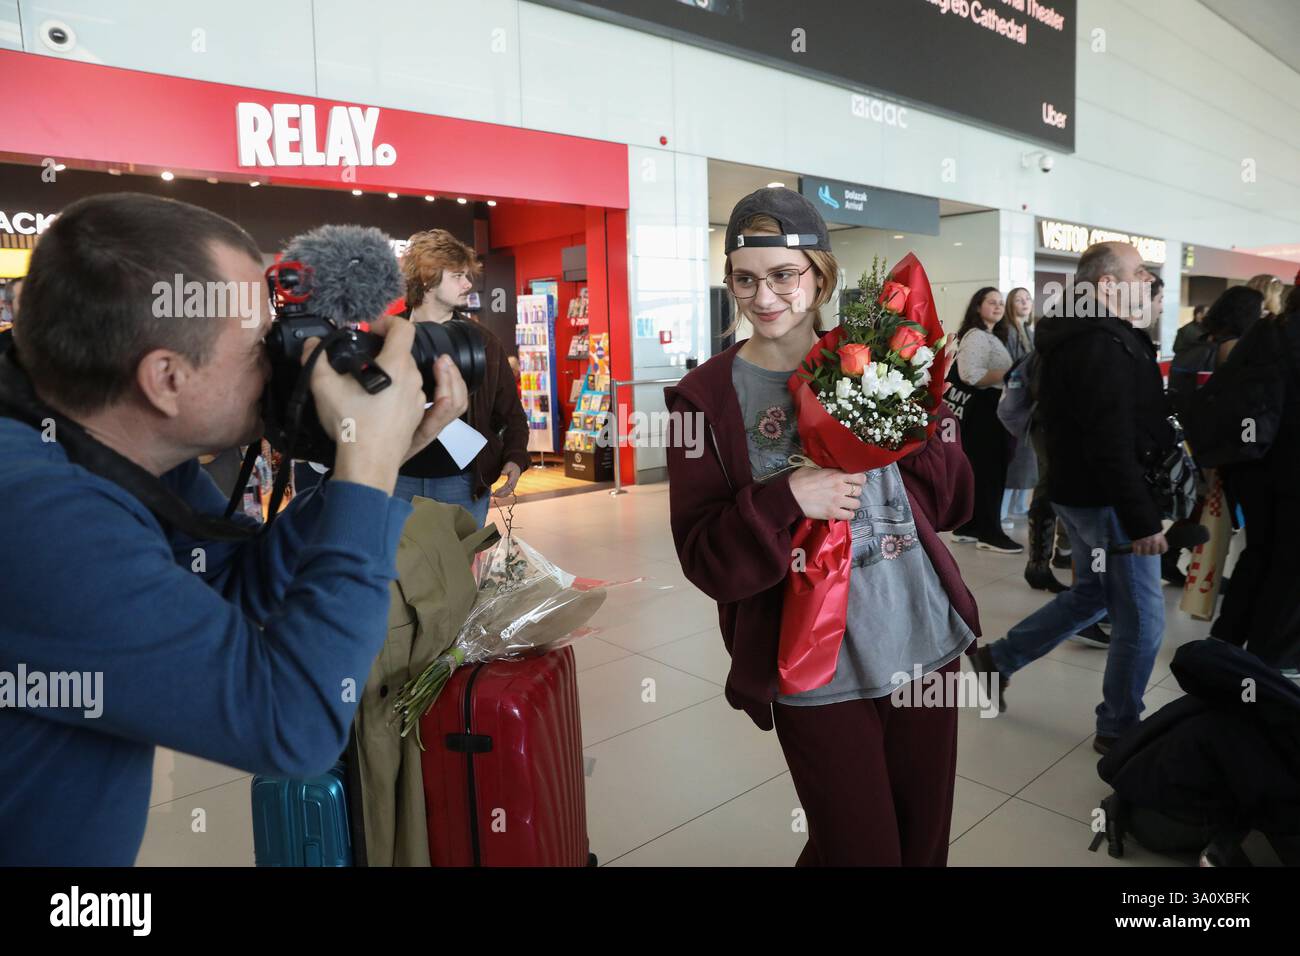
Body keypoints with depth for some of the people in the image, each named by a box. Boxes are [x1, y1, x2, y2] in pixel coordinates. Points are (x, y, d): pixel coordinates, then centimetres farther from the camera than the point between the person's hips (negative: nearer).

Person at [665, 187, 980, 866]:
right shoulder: (705, 397, -8)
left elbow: (951, 504, 3)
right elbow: (706, 561, -11)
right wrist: (785, 500, -26)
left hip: (928, 641, 4)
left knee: (926, 839, 21)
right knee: (860, 850, 12)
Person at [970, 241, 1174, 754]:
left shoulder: (1079, 337, 12)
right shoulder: (1105, 346, -21)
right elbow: (1113, 446, -26)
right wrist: (1143, 520, -24)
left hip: (1079, 493, 10)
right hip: (1108, 500, -10)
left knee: (1090, 593, 23)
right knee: (1142, 619, 3)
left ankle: (998, 658, 29)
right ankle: (1118, 729, 19)